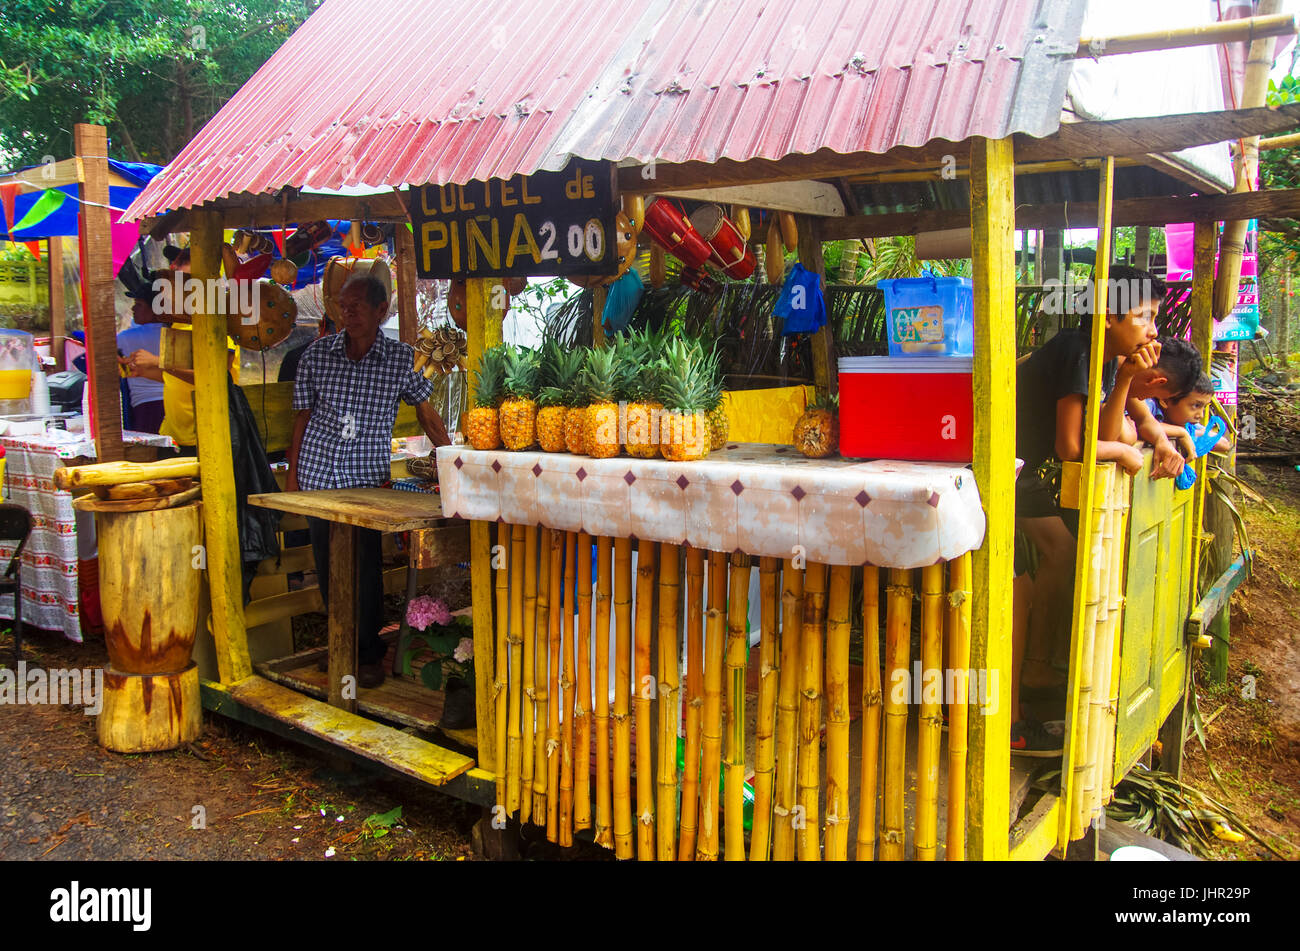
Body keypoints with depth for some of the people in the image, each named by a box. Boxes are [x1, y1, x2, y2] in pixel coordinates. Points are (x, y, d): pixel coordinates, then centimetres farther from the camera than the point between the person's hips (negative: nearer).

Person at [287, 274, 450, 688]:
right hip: (318, 474, 2)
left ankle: (369, 654, 13)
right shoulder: (317, 354, 3)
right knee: (328, 564, 8)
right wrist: (293, 470, 9)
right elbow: (304, 415, 9)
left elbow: (425, 410, 6)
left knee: (366, 566, -4)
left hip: (367, 477, -2)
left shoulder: (401, 358, -2)